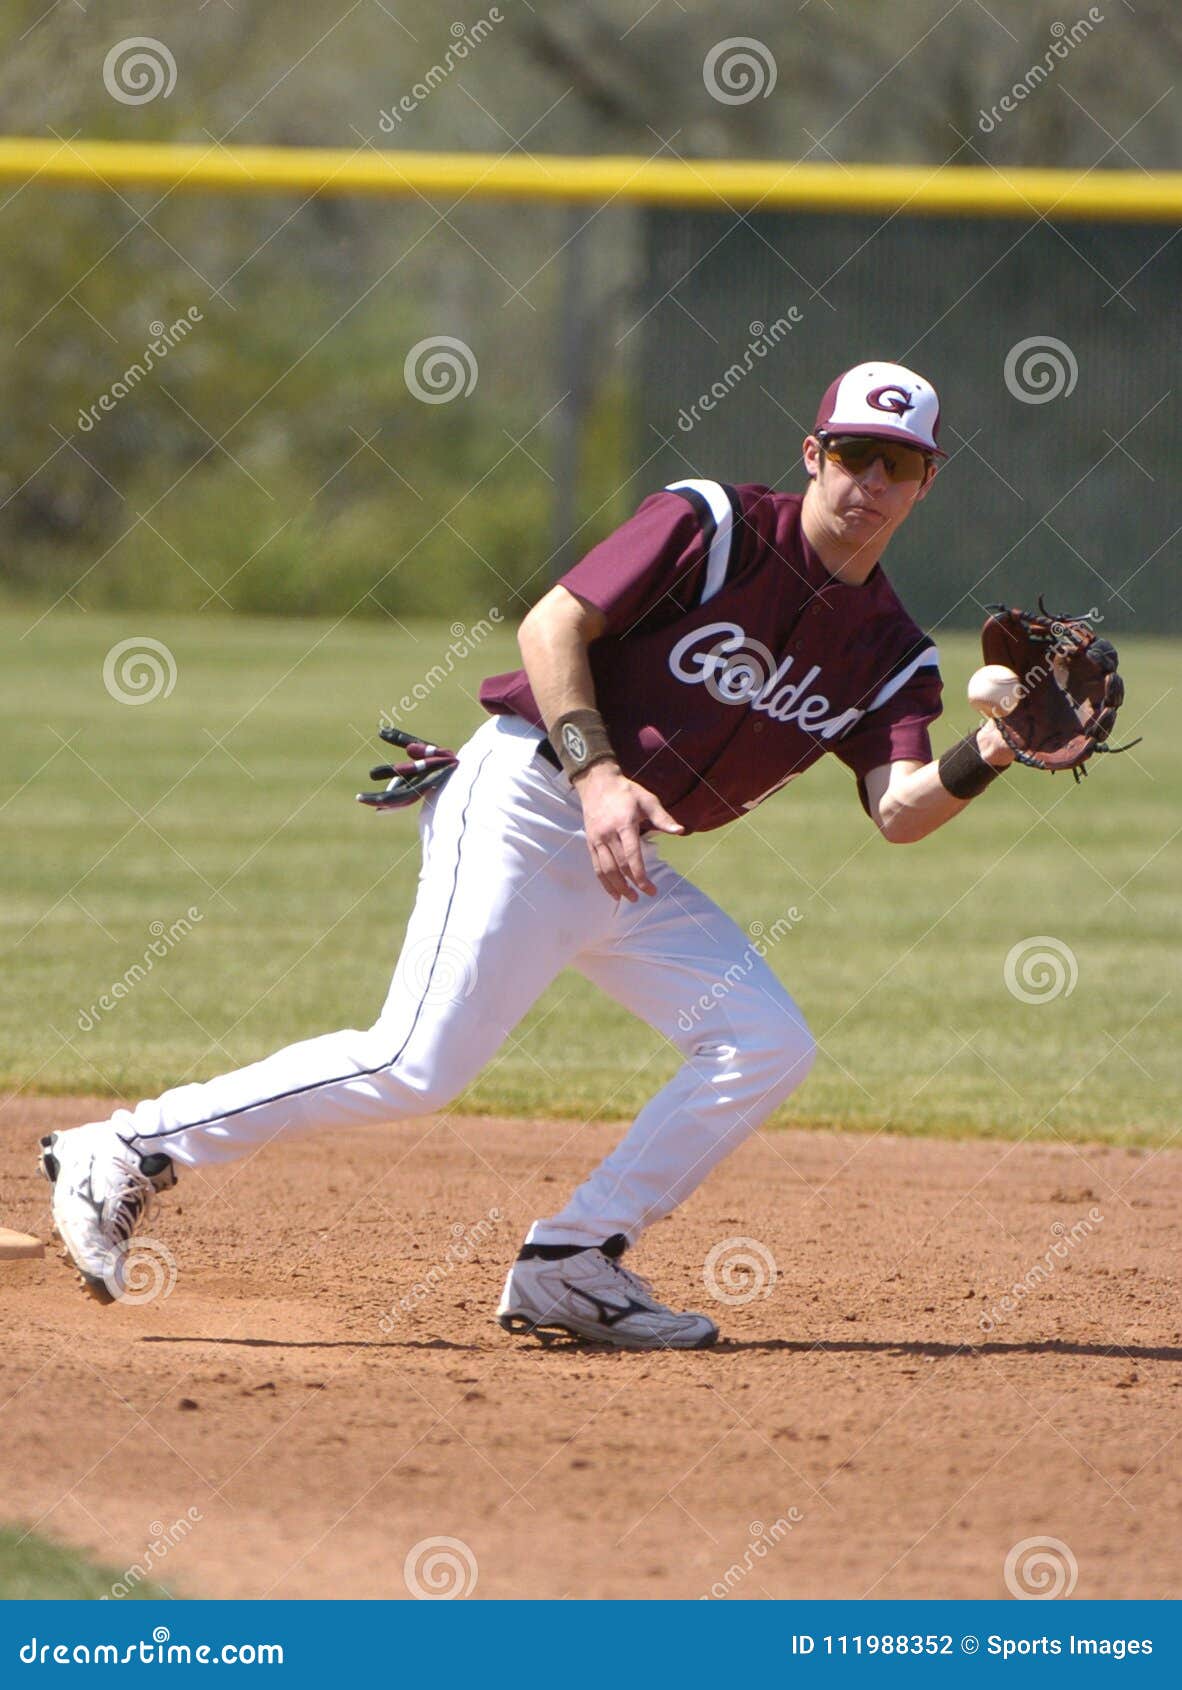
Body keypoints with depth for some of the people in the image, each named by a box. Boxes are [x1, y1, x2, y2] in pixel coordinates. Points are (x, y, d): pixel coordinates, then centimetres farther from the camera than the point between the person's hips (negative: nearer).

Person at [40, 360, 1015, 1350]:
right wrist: (596, 774, -23)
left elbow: (898, 812, -7)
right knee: (417, 1066, -18)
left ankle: (570, 1267, 2)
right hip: (528, 799, -7)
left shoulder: (892, 656, 7)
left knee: (769, 1046, -5)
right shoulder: (715, 526, -9)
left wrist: (983, 760, -27)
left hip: (631, 865, 7)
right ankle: (124, 1156, -7)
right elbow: (553, 624, -12)